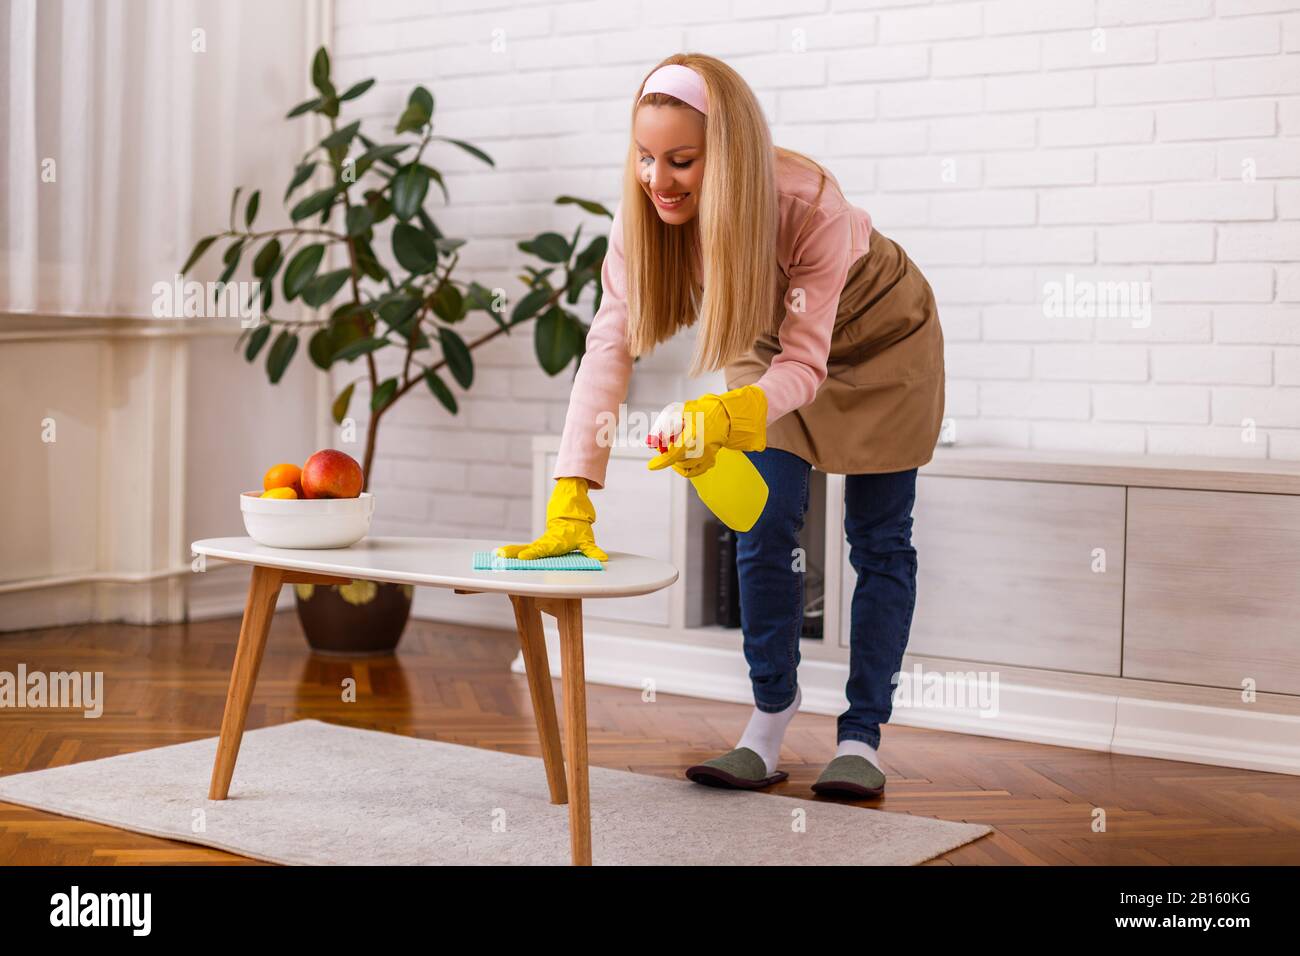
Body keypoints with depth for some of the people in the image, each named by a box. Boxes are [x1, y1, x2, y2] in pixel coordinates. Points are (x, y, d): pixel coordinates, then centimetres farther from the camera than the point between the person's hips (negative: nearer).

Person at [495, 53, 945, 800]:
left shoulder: (812, 205, -39)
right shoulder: (644, 213, -27)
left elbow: (805, 362, -37)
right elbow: (611, 347, -32)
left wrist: (726, 417, -58)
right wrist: (572, 498, -41)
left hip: (877, 342, -3)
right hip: (770, 346, 4)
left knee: (878, 542, 0)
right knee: (766, 530, -1)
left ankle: (862, 735, 10)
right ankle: (770, 725, 12)